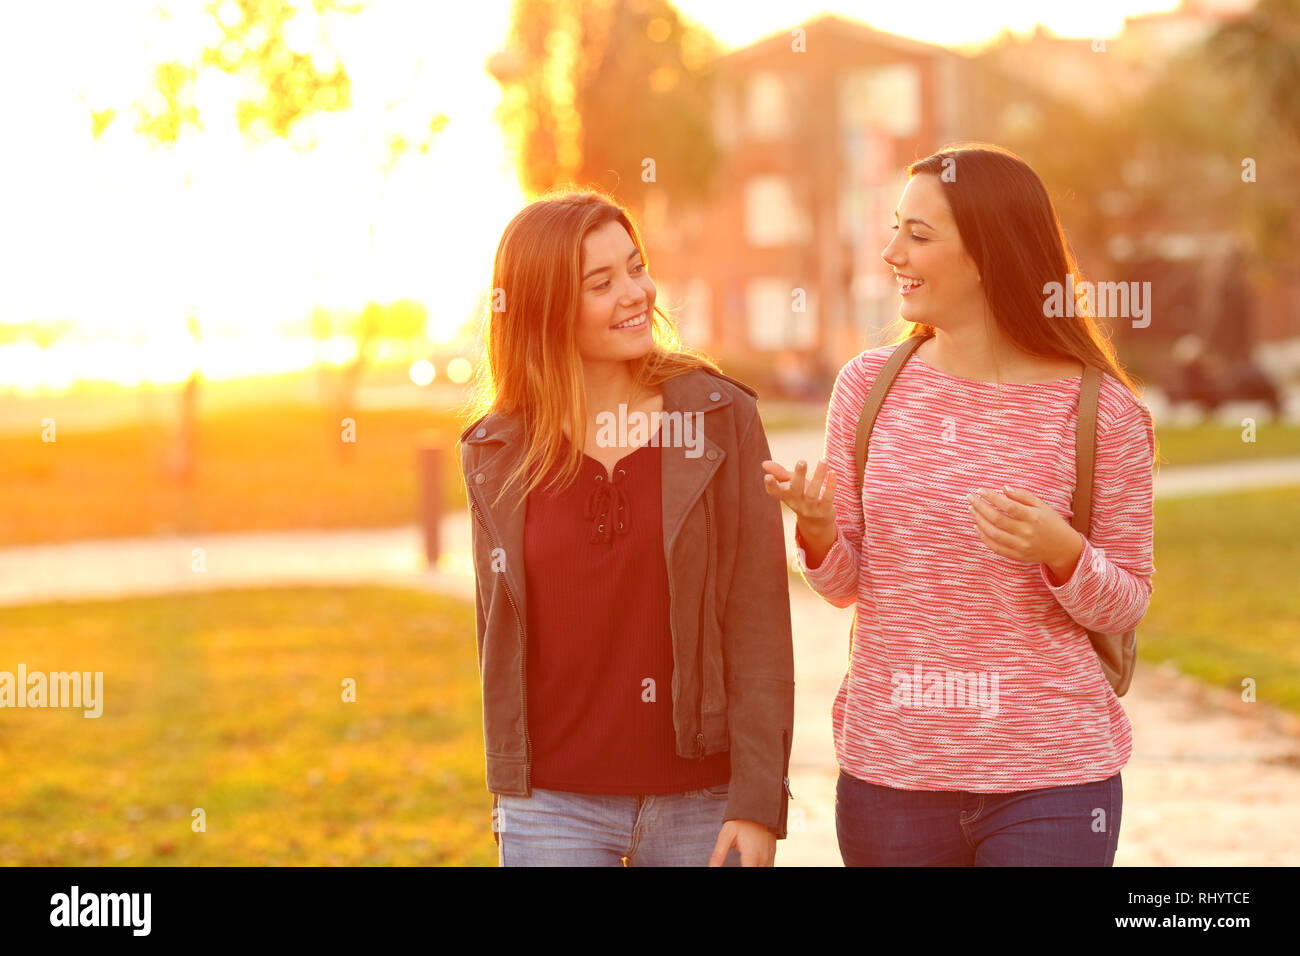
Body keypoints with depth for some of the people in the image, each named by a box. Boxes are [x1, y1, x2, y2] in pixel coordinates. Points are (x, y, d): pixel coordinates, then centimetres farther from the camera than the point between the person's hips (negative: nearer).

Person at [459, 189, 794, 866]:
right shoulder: (496, 454, 2)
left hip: (699, 802, -1)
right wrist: (507, 807, 12)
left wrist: (758, 802, -10)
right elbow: (500, 640, 10)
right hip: (552, 805, 1)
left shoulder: (719, 417, -3)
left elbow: (759, 620, -5)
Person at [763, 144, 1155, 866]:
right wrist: (818, 528, -12)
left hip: (1050, 776, -3)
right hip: (887, 771, 3)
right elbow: (846, 585, 9)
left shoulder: (1100, 409, -5)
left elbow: (1126, 605, 1)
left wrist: (1062, 553, -19)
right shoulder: (869, 385, 3)